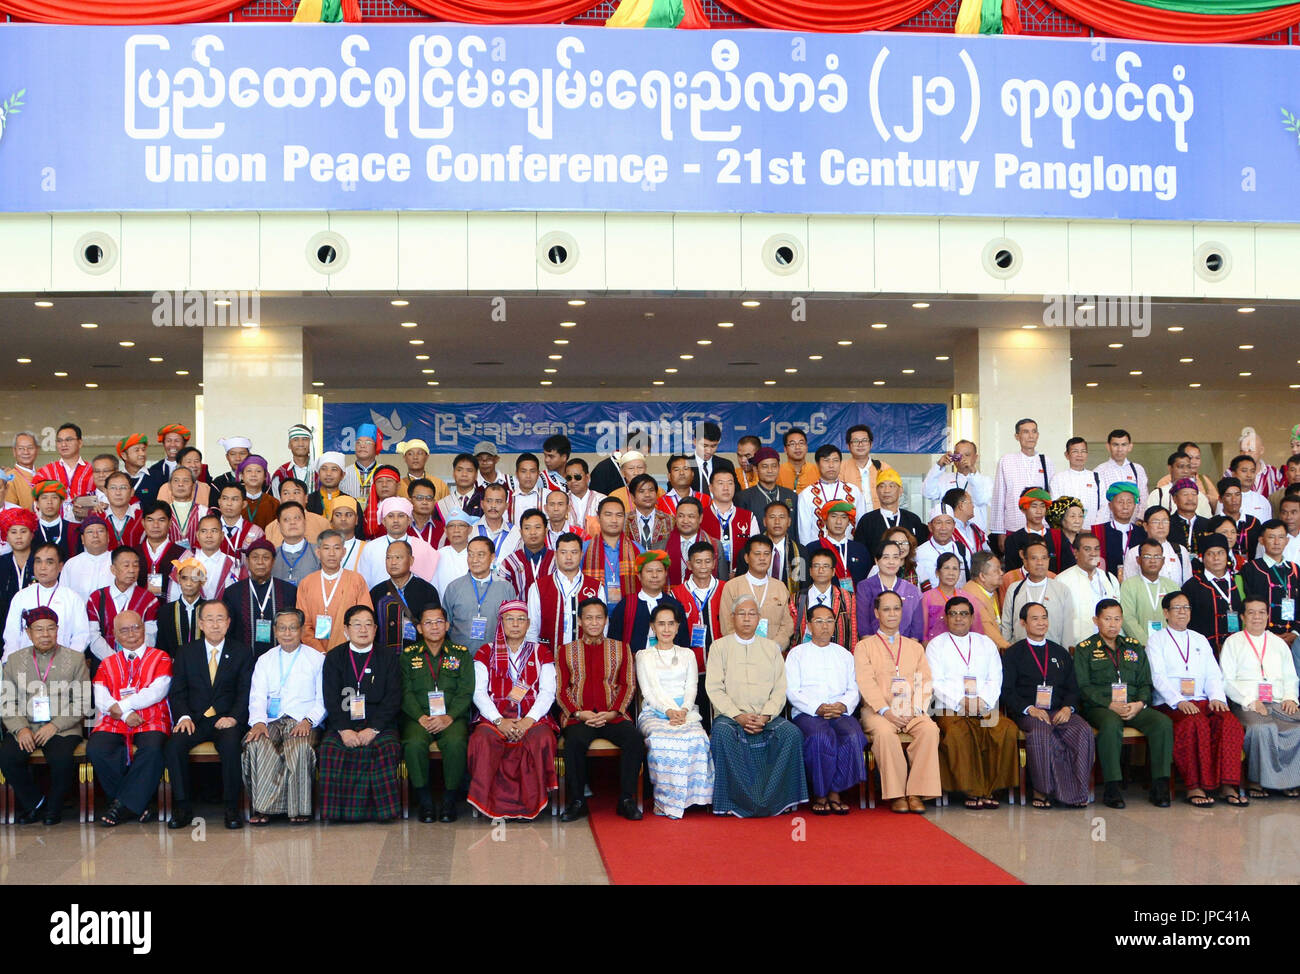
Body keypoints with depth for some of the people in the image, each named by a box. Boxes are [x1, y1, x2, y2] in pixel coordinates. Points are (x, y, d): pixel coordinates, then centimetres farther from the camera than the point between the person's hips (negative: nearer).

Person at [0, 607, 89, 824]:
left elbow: (82, 702, 0)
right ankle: (34, 804, -2)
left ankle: (54, 807, -3)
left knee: (62, 759, -31)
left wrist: (55, 725, -13)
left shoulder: (76, 659, 7)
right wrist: (20, 729, -9)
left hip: (62, 728, -2)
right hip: (24, 728, 3)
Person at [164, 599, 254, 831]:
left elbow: (245, 692, 2)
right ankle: (182, 807, -17)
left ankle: (232, 808, -21)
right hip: (195, 719, 2)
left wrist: (234, 717, -15)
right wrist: (184, 716, -11)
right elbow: (177, 692, 8)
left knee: (230, 744, -34)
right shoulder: (186, 653, 13)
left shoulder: (242, 652, 9)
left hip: (227, 719, -2)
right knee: (175, 745, -29)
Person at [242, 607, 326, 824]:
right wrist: (258, 721, -11)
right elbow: (257, 697, 9)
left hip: (304, 723, -2)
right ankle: (263, 807, -25)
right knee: (256, 744, -31)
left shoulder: (317, 659, 12)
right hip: (271, 722, 2)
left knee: (300, 747, -36)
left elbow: (323, 699, 5)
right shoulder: (264, 660, 21)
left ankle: (298, 808, -24)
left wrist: (308, 721, -13)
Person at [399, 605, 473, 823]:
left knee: (456, 743, -33)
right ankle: (424, 800, -16)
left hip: (452, 718, 0)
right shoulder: (408, 655, 13)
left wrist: (448, 717, -14)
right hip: (418, 718, 1)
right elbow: (406, 693, 4)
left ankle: (449, 800, -16)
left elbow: (465, 693, 3)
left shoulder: (461, 654, 12)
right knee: (414, 744, -32)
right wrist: (421, 717, -13)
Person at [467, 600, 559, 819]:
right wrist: (499, 721, -13)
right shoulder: (486, 653, 14)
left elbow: (548, 692, 4)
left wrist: (528, 720, -14)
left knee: (543, 738, -33)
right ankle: (491, 804, -21)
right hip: (495, 717, 0)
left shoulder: (541, 653, 15)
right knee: (482, 739, -33)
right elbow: (479, 692, 3)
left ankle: (533, 802, -20)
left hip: (533, 717, 0)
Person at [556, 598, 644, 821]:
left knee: (634, 739, -30)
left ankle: (626, 800, -16)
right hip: (578, 717, -1)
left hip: (613, 716, 1)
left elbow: (629, 686, 8)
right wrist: (578, 713, -9)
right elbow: (560, 690, 8)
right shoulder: (566, 650, 15)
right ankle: (577, 801, -18)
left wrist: (613, 712, -8)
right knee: (575, 741, -34)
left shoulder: (620, 648, 15)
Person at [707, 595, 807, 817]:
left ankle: (776, 798, -20)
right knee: (722, 732, -35)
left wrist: (765, 717, -10)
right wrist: (738, 716, -13)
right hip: (730, 715, -2)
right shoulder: (719, 646, 10)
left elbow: (780, 689, 8)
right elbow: (714, 688, 0)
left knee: (792, 732, -27)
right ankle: (735, 801, -26)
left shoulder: (771, 648, 17)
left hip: (766, 717, 2)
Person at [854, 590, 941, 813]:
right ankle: (896, 794, -26)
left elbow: (924, 681, 11)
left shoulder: (915, 647, 22)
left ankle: (917, 793, -25)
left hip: (911, 712, 3)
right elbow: (866, 683, -3)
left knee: (930, 729, -29)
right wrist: (886, 711, -17)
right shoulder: (864, 646, 11)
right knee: (885, 733, -35)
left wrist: (917, 710, -9)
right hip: (877, 710, -3)